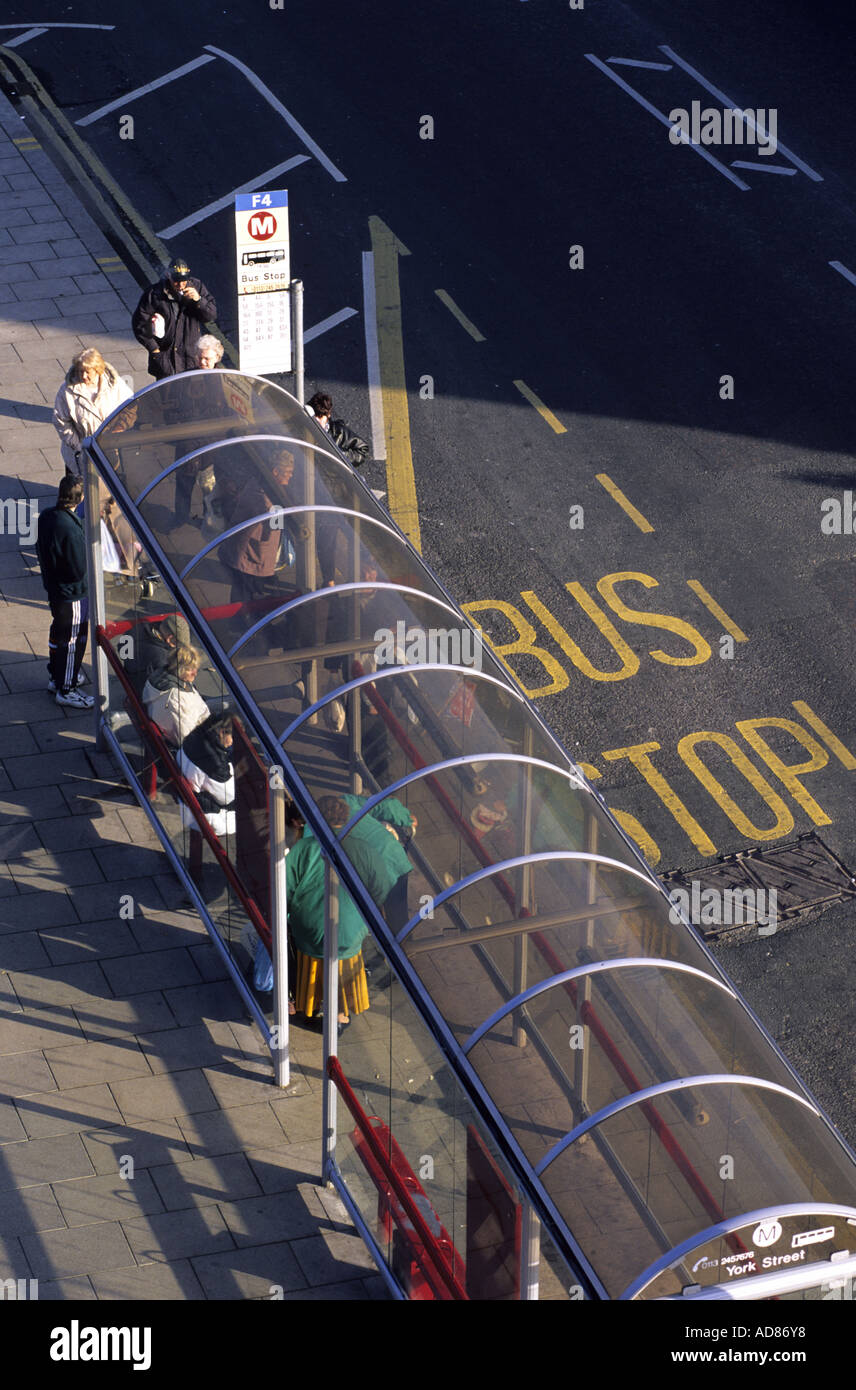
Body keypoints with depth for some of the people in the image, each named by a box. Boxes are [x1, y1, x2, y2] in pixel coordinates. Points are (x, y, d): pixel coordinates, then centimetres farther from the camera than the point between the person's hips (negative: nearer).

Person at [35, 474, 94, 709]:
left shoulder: (46, 516, -7)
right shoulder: (70, 531, -34)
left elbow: (42, 548, 8)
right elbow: (79, 571, -27)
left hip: (52, 586, 9)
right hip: (72, 593, -9)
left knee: (58, 632, 26)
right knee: (72, 639, 8)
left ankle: (56, 676, 44)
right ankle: (66, 690, 21)